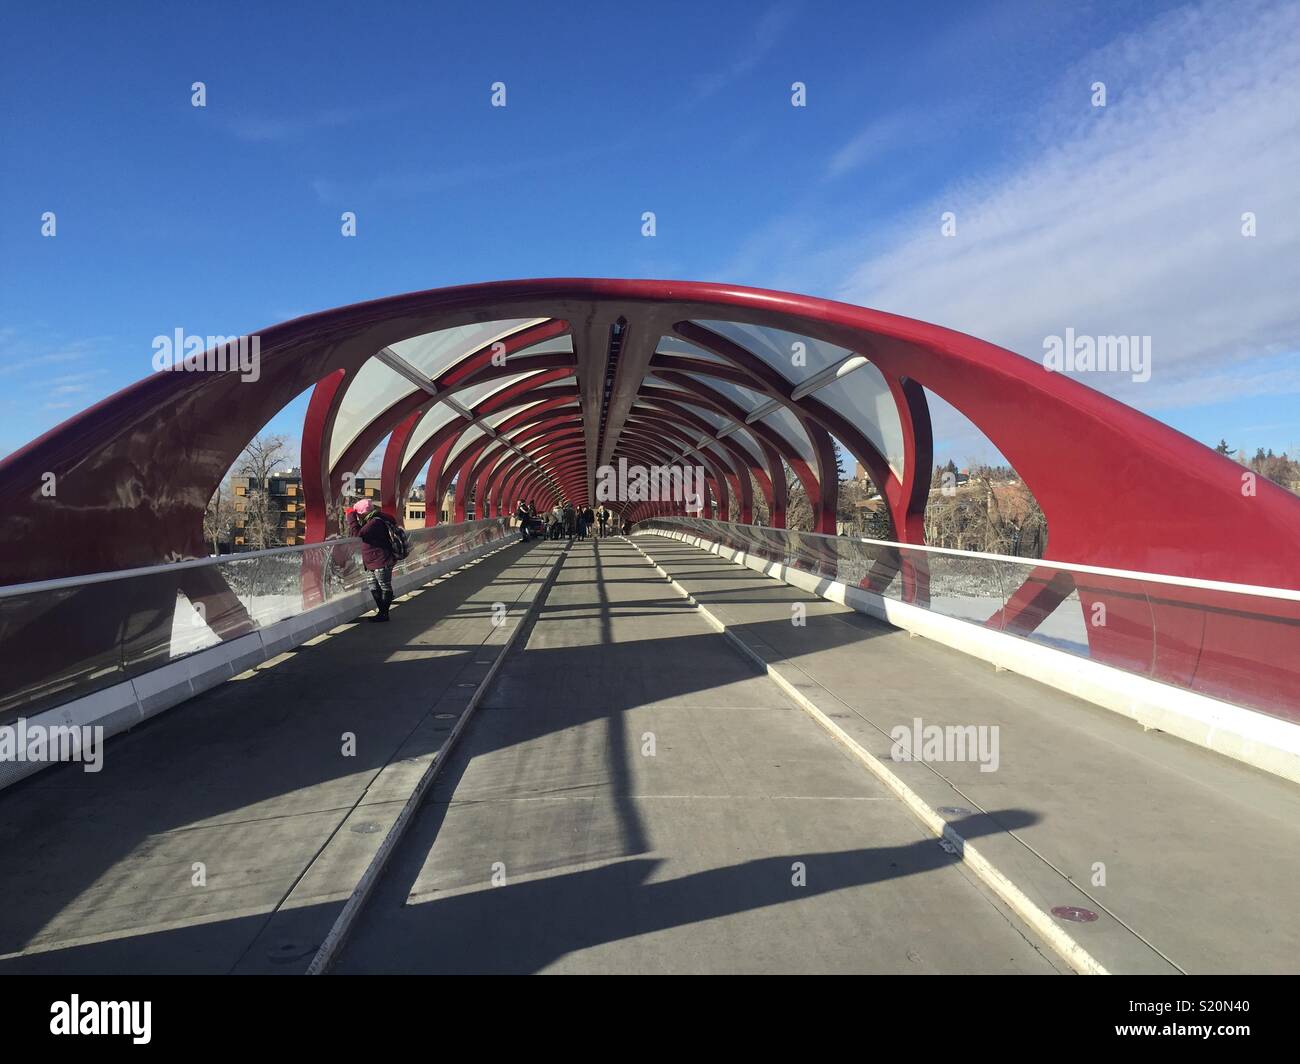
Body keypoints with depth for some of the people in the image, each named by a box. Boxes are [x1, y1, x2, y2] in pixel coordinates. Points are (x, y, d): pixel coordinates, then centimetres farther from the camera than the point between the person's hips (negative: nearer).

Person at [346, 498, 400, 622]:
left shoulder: (375, 522, -21)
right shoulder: (372, 521, 12)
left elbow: (356, 533, -29)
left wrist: (351, 516, -20)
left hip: (382, 562, -11)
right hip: (372, 563, 11)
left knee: (385, 587, 0)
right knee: (374, 588, 16)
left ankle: (383, 613, 6)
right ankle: (381, 609, 25)